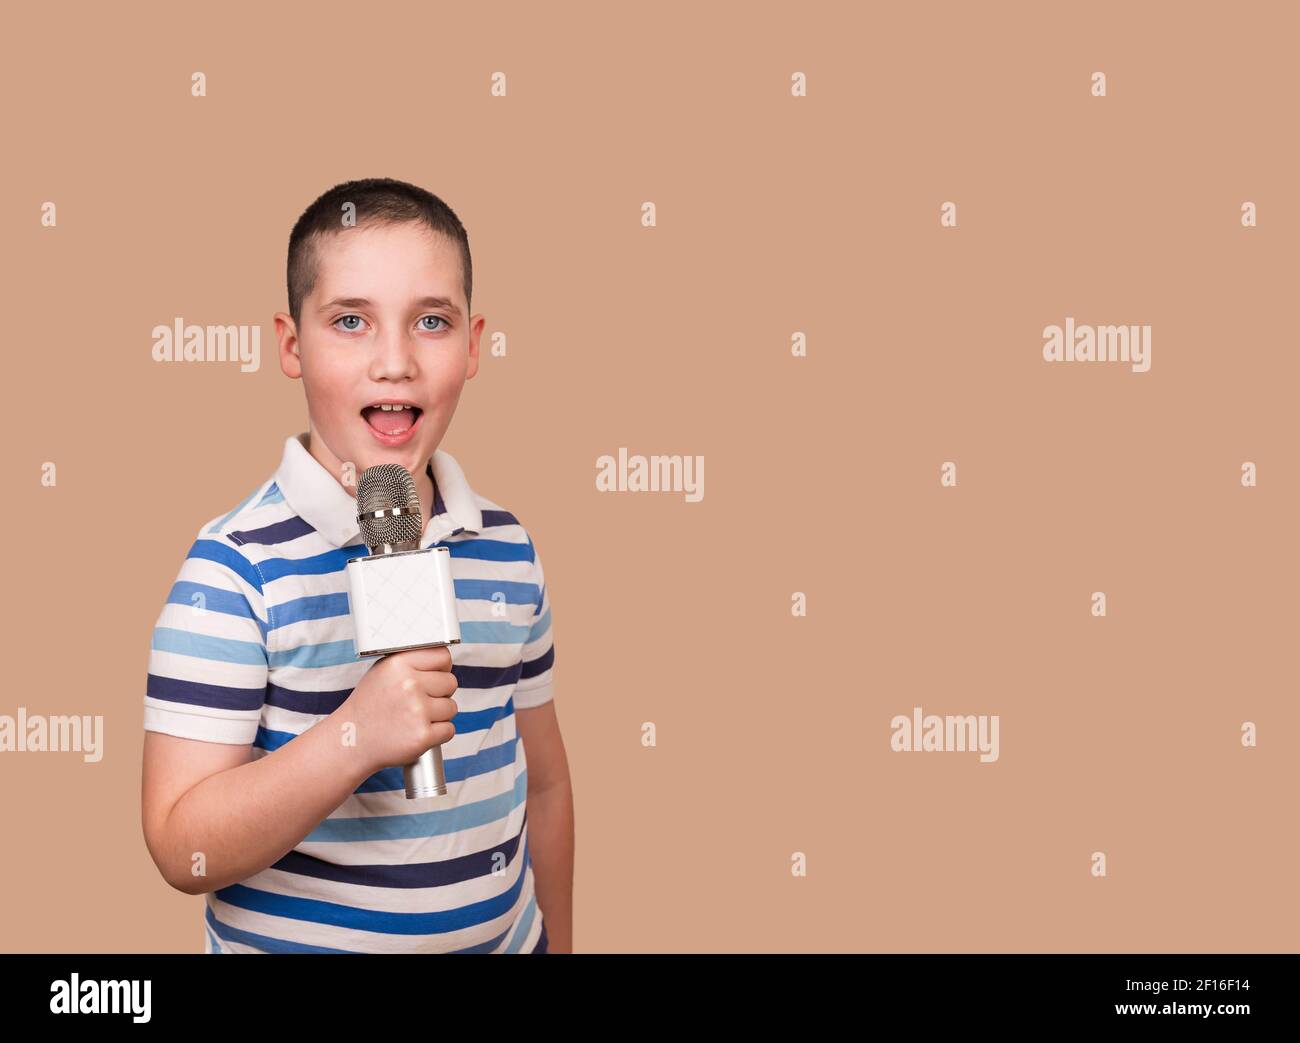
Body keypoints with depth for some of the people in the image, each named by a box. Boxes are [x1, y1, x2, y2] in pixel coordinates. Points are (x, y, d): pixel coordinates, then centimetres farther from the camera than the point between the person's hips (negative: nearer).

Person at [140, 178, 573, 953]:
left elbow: (543, 784, 8)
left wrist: (559, 940, 11)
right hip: (294, 941, -4)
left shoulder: (508, 550, -2)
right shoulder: (237, 568, -18)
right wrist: (354, 737, -31)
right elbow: (183, 851, -19)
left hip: (505, 936, 5)